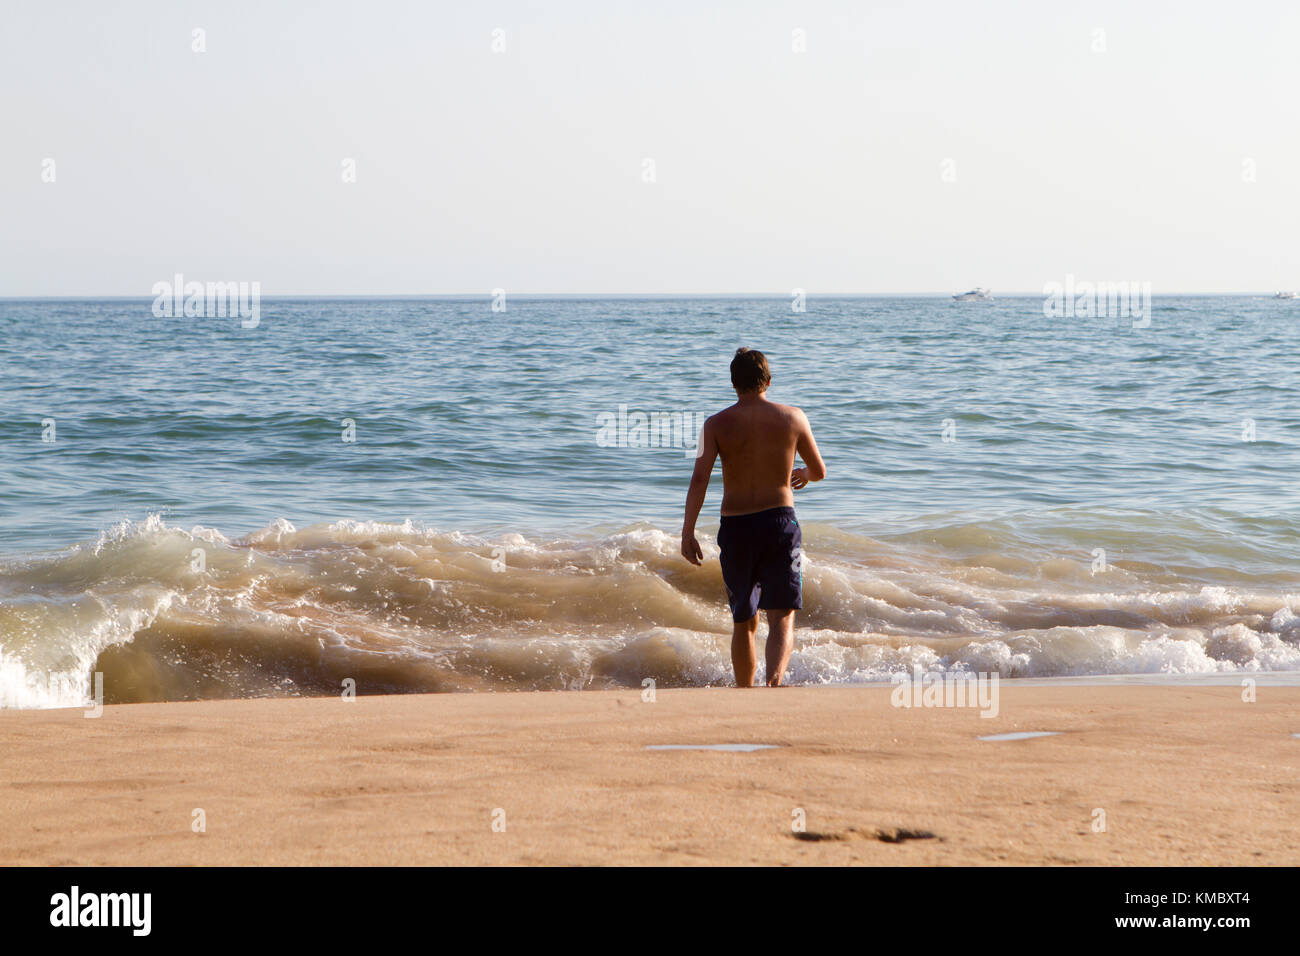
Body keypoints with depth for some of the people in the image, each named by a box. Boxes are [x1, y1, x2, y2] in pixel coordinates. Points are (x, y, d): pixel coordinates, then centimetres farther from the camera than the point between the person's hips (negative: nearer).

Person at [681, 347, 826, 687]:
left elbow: (700, 477, -13)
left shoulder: (716, 424, 0)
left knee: (744, 623, 17)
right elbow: (819, 471, 14)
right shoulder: (793, 418, 3)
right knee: (781, 618, -6)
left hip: (735, 527, 1)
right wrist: (802, 474, 38)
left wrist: (688, 531, -16)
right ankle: (775, 680, -33)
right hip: (779, 522, -1)